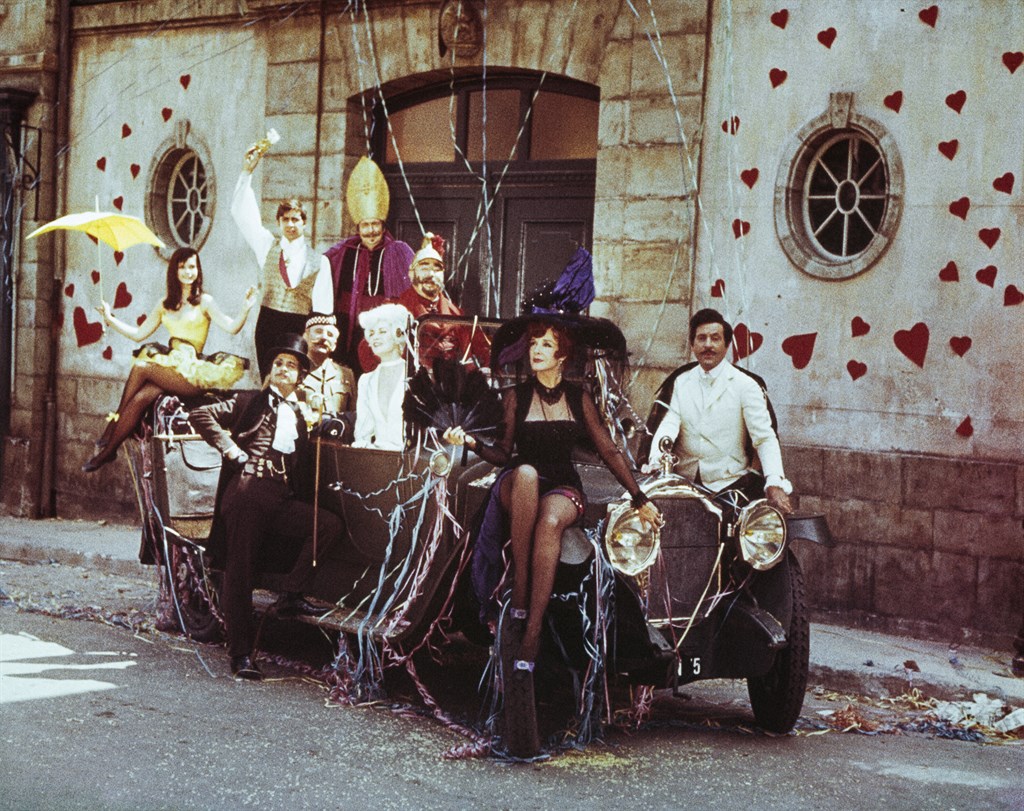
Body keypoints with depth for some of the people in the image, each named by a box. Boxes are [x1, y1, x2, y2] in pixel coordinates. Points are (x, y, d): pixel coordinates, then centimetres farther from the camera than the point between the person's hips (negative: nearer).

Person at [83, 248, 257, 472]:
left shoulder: (204, 302, 4)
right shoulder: (165, 305, 19)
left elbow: (231, 328, -11)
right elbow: (139, 334, 22)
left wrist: (245, 310, -28)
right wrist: (110, 319, 18)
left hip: (192, 372, -4)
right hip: (170, 366, 4)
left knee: (141, 367, -26)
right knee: (141, 397, -27)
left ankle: (111, 429, -18)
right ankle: (108, 450, -26)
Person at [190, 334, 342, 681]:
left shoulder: (299, 414, 24)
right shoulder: (250, 402, 11)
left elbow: (302, 468, 28)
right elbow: (201, 415, 1)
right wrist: (231, 449, -5)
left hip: (282, 500, 5)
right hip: (248, 493, -5)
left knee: (330, 525, -16)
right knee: (240, 572, -6)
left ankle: (290, 595, -8)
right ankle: (240, 654, -1)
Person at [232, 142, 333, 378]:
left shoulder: (318, 261, 4)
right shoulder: (267, 246, 10)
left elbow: (323, 305, 2)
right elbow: (241, 213, 5)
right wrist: (247, 172, -2)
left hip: (301, 327, -2)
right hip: (268, 323, 2)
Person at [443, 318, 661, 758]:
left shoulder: (579, 398, 13)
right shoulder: (516, 396, 11)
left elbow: (609, 450, 13)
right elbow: (505, 454, 12)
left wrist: (640, 499, 8)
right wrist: (472, 442, -8)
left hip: (564, 490, 0)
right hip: (516, 487, 0)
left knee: (549, 519, -39)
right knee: (526, 473, -40)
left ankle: (528, 645, -46)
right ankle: (518, 603, -39)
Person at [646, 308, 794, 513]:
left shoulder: (746, 385, 2)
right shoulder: (680, 382, 13)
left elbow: (765, 438, -6)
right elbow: (667, 426, -1)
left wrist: (775, 484, -23)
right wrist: (656, 461, -23)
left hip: (730, 483, -2)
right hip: (684, 480, 2)